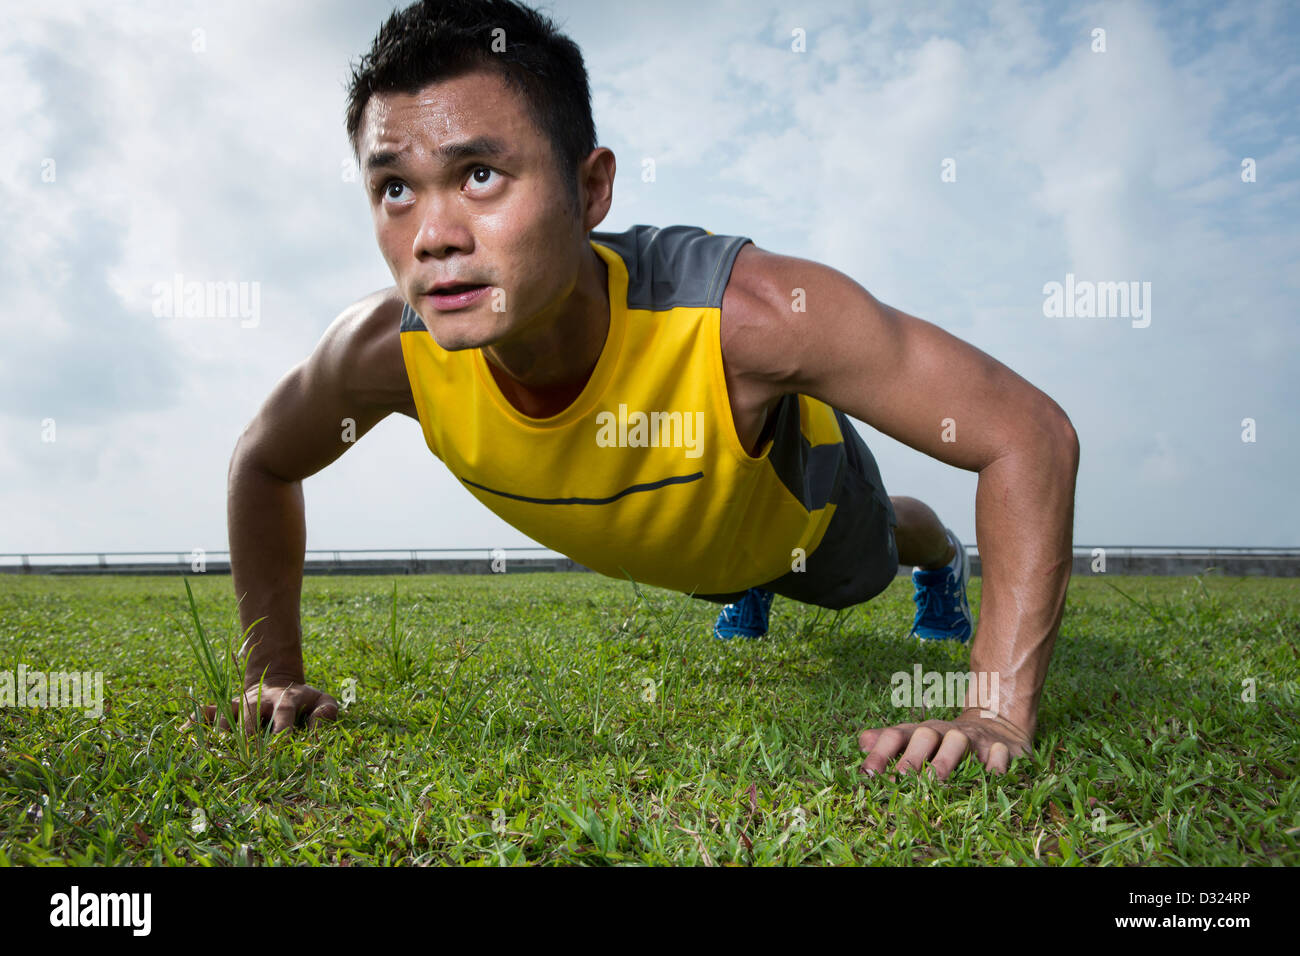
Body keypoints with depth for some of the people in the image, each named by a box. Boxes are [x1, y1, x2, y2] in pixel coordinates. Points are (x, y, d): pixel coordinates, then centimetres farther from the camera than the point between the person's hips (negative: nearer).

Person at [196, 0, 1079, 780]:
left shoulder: (750, 310, -50)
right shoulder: (385, 347, -38)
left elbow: (1032, 436, -41)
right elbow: (263, 465, -15)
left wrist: (999, 717, -44)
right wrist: (276, 676, -18)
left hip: (795, 502, -1)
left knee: (864, 570, 35)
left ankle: (941, 559, 71)